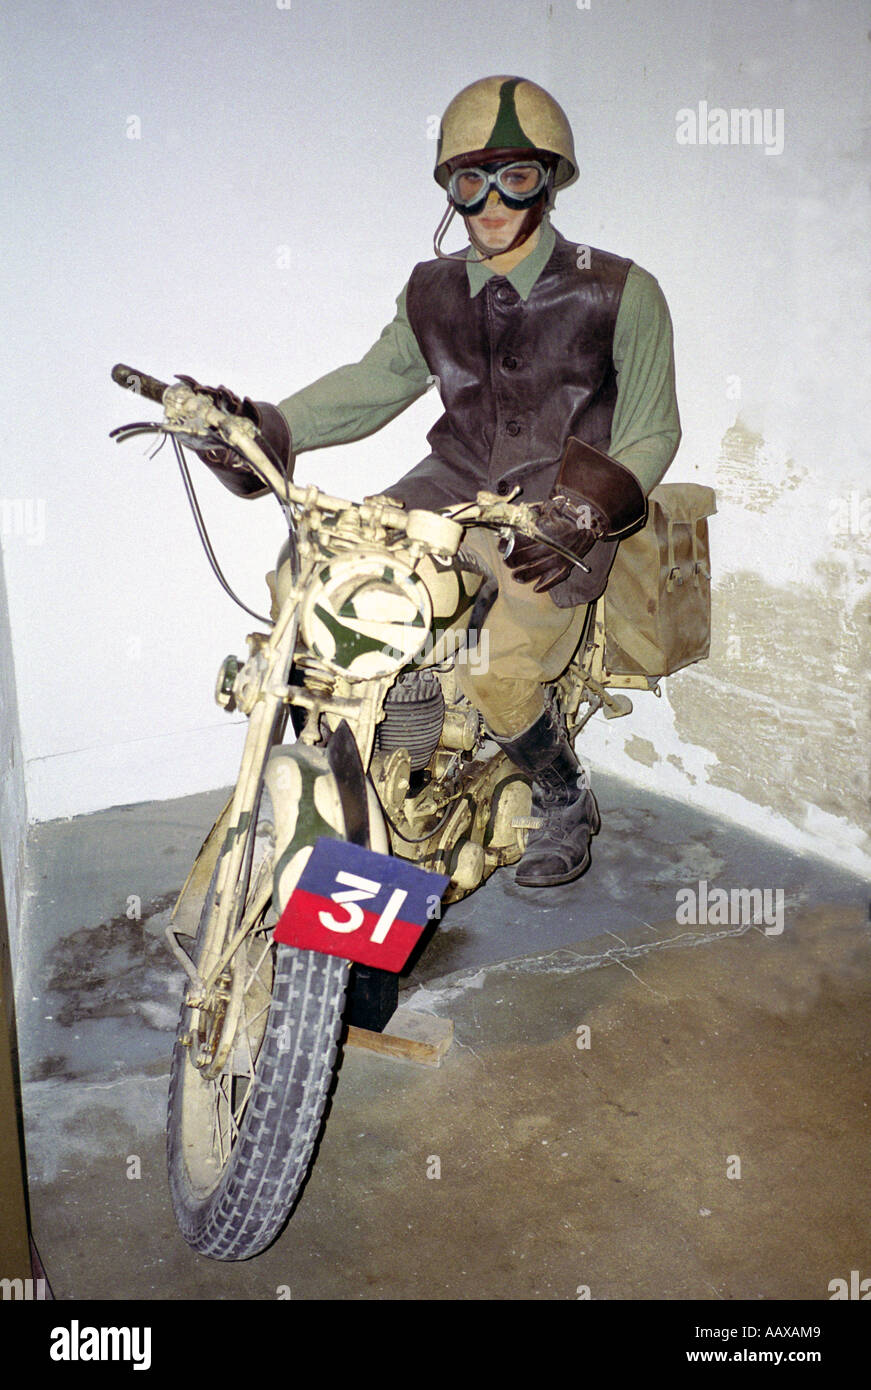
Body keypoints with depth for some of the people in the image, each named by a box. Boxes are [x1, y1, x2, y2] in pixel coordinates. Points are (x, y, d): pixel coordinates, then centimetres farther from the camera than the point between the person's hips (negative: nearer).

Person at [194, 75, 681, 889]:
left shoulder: (619, 294, -6)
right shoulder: (434, 291, 8)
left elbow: (651, 433, -5)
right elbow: (375, 383, 11)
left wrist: (585, 511, -25)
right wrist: (263, 425, -5)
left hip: (560, 508, -5)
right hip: (456, 483, 5)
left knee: (496, 681, -22)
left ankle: (566, 802, 12)